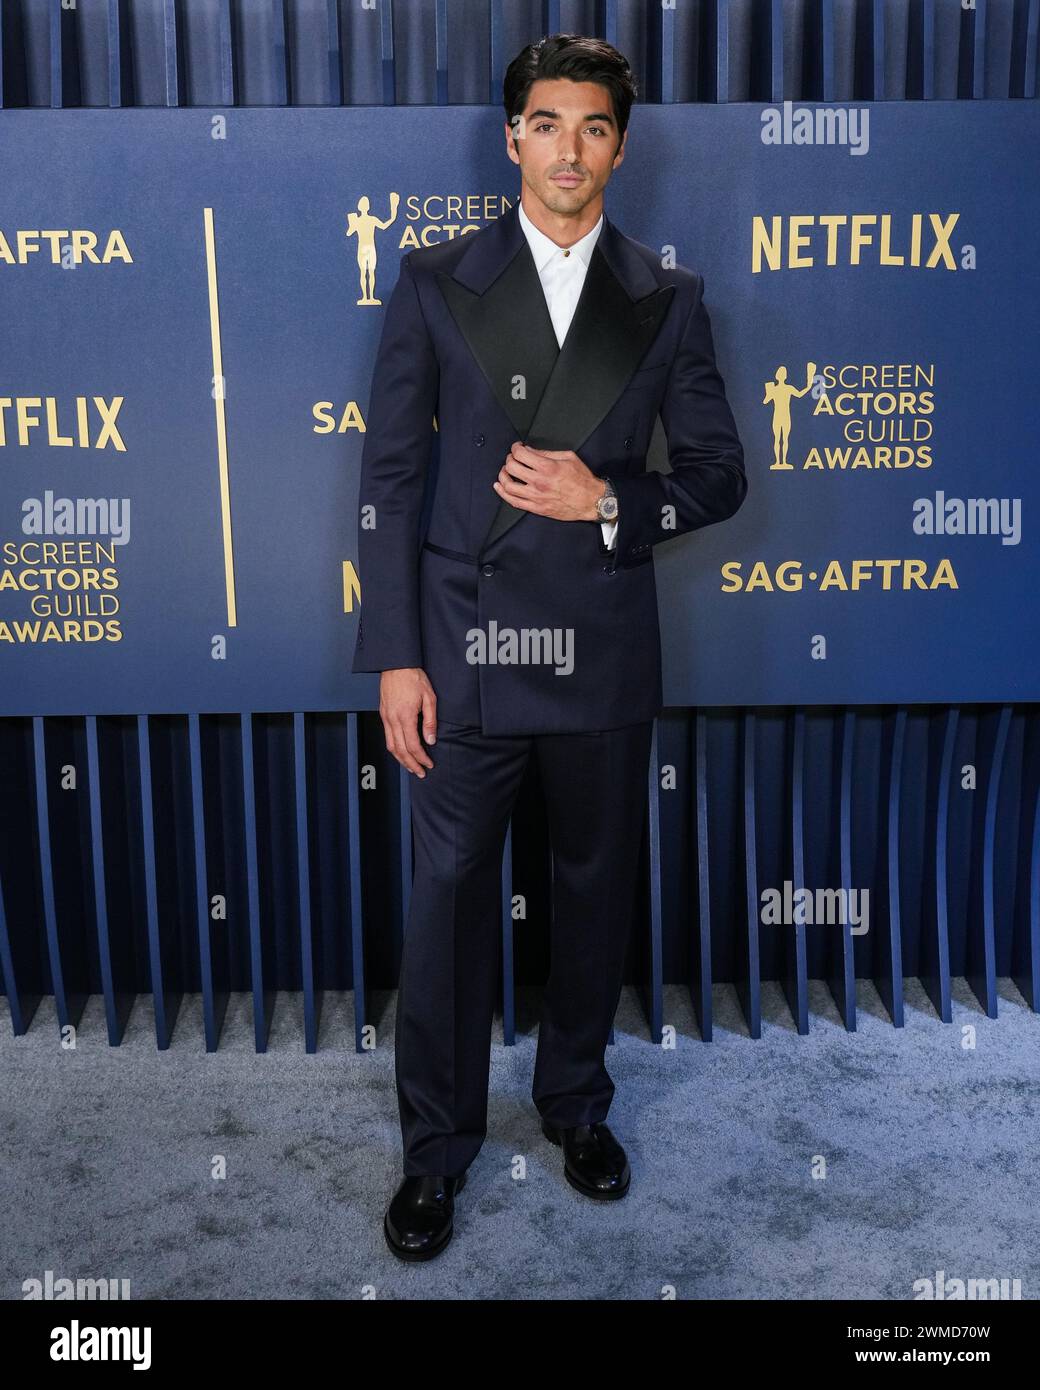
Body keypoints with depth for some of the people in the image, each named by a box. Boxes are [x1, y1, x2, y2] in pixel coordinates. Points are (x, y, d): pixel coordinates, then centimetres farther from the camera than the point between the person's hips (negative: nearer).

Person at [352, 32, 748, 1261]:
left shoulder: (667, 299, 5)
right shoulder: (436, 282, 2)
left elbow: (717, 472, 7)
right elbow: (389, 477, -1)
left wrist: (609, 502, -13)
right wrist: (395, 657, -7)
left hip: (604, 654, 2)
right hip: (464, 650, -1)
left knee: (595, 888, 14)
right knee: (448, 896, 6)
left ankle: (575, 1100, 38)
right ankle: (437, 1146, 26)